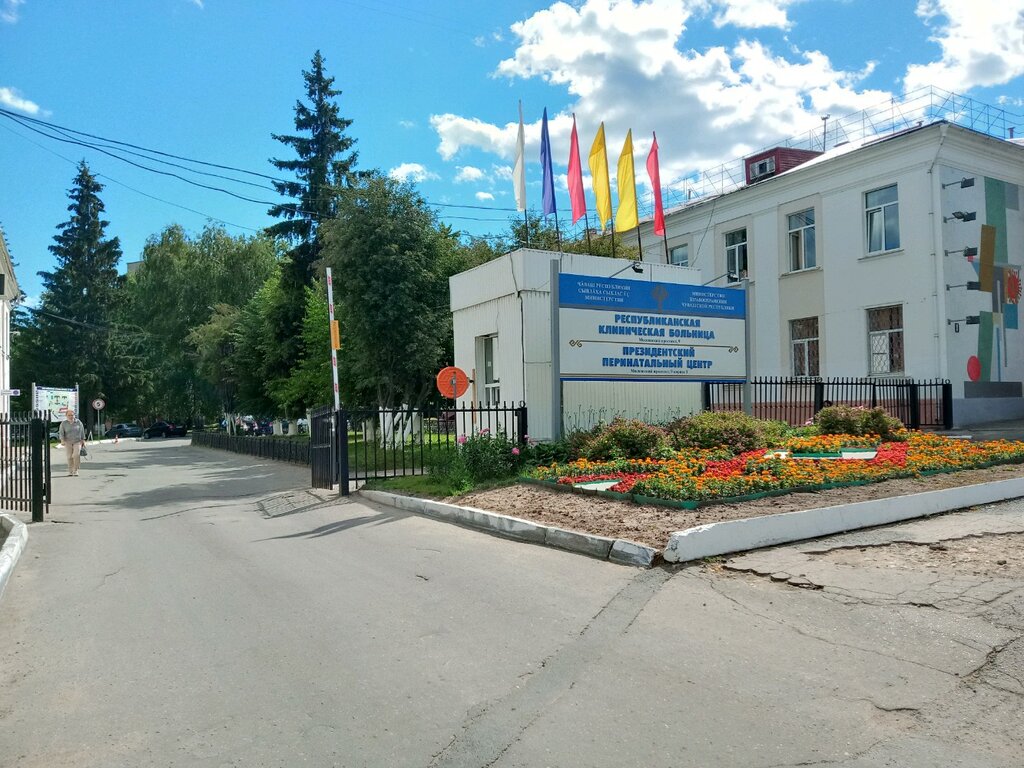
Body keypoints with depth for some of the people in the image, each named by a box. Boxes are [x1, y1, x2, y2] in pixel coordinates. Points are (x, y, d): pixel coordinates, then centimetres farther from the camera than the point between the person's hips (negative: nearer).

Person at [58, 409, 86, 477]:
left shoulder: (78, 422, 3)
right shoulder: (63, 423, 1)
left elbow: (82, 431, 10)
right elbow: (61, 432, -3)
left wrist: (83, 440, 8)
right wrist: (62, 440, -17)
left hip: (77, 442, 0)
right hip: (68, 442, 1)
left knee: (76, 455, -15)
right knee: (69, 457, 1)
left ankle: (75, 470, -5)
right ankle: (70, 471, 11)